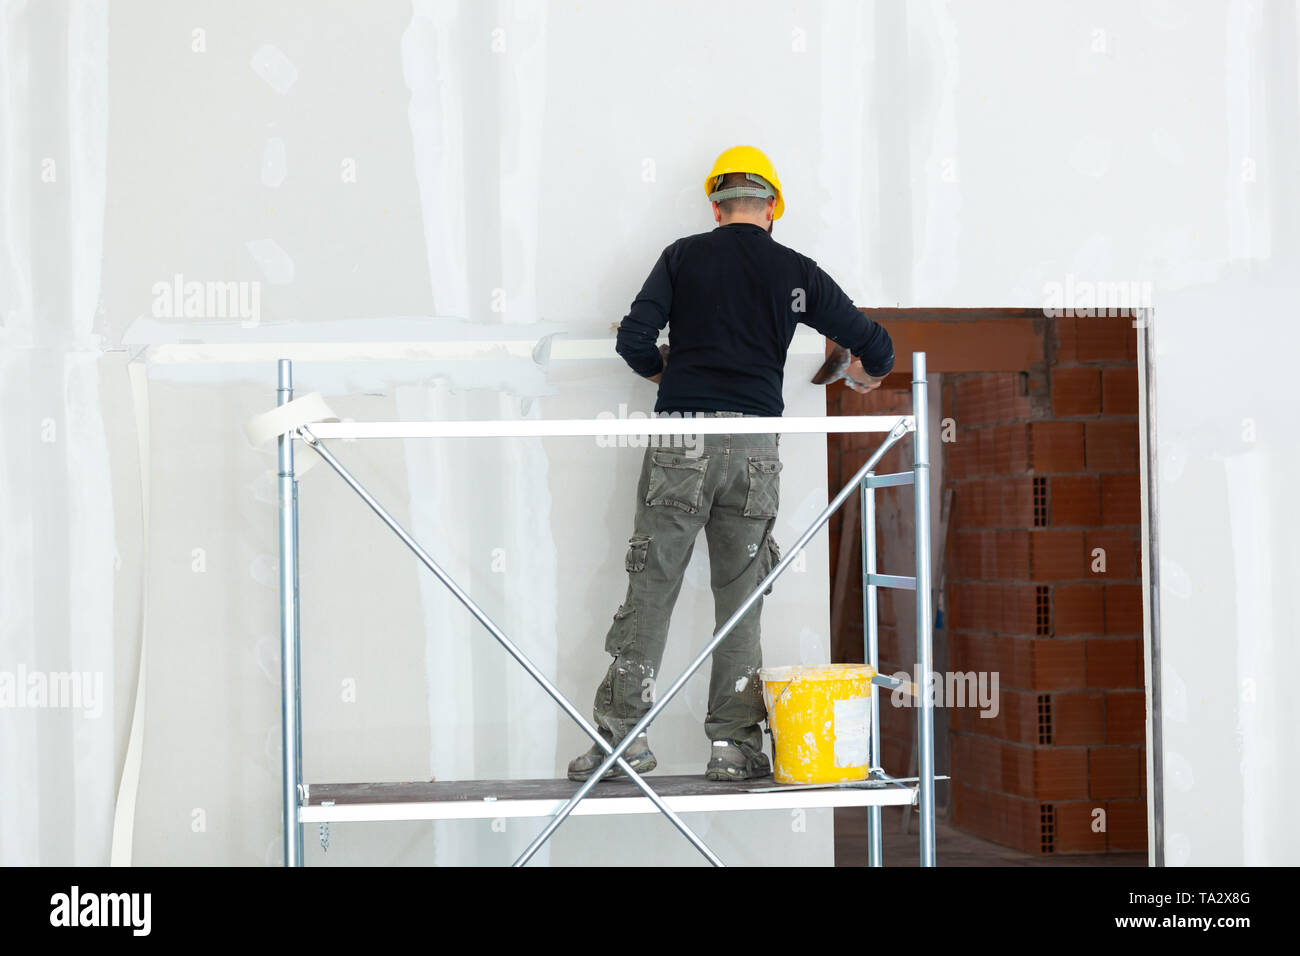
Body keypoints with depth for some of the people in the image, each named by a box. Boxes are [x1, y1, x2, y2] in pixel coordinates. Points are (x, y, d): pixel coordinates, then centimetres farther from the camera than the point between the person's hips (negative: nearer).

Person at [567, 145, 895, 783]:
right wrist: (868, 374, 32)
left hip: (681, 441, -1)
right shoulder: (795, 271, 8)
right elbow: (875, 345, 9)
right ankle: (733, 743, 7)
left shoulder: (684, 257, 5)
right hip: (754, 448, 1)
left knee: (651, 588, 4)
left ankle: (623, 732, 4)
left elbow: (634, 340, -3)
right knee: (740, 597, 7)